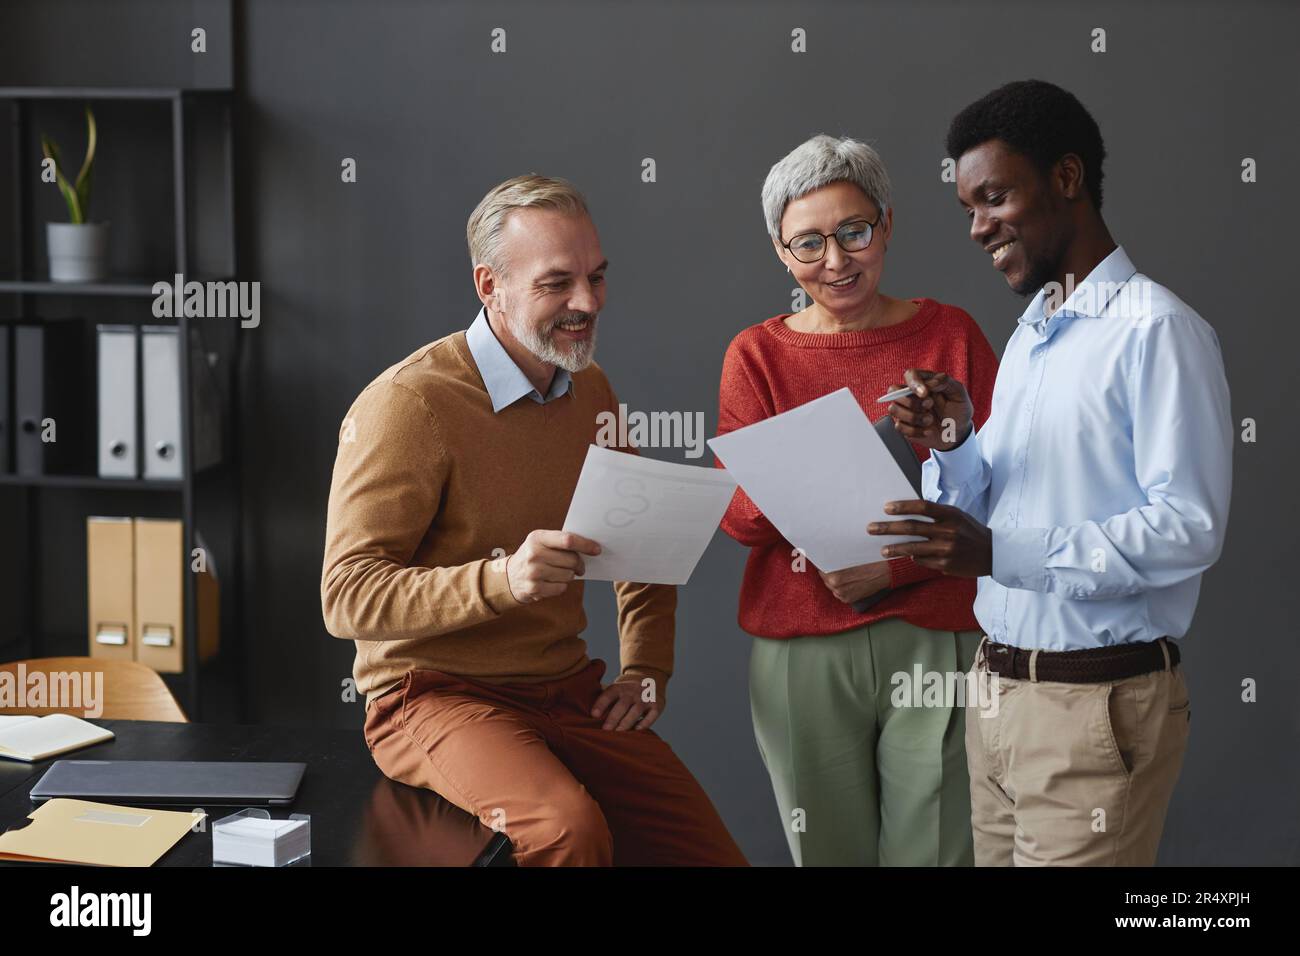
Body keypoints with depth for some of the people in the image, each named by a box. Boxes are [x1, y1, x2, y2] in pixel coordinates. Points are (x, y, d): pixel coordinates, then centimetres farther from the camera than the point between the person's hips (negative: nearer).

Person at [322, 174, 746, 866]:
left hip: (568, 691, 6)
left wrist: (645, 670, 11)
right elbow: (347, 597, -20)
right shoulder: (409, 403, -14)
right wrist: (499, 578, -35)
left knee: (711, 850, -8)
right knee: (570, 828, -34)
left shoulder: (588, 389, 9)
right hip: (436, 696, -6)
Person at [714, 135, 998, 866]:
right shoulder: (757, 354, 6)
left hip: (935, 639, -1)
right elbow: (737, 516, -2)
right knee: (829, 851, 9)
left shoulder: (951, 333, 4)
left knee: (932, 852, 1)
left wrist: (898, 565, -14)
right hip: (804, 651, 1)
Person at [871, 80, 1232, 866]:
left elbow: (1192, 528, -20)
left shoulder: (1156, 330, -12)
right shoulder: (1027, 336, 15)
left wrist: (1002, 555, -25)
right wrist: (953, 445, -5)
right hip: (999, 687, 8)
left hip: (1098, 702, -7)